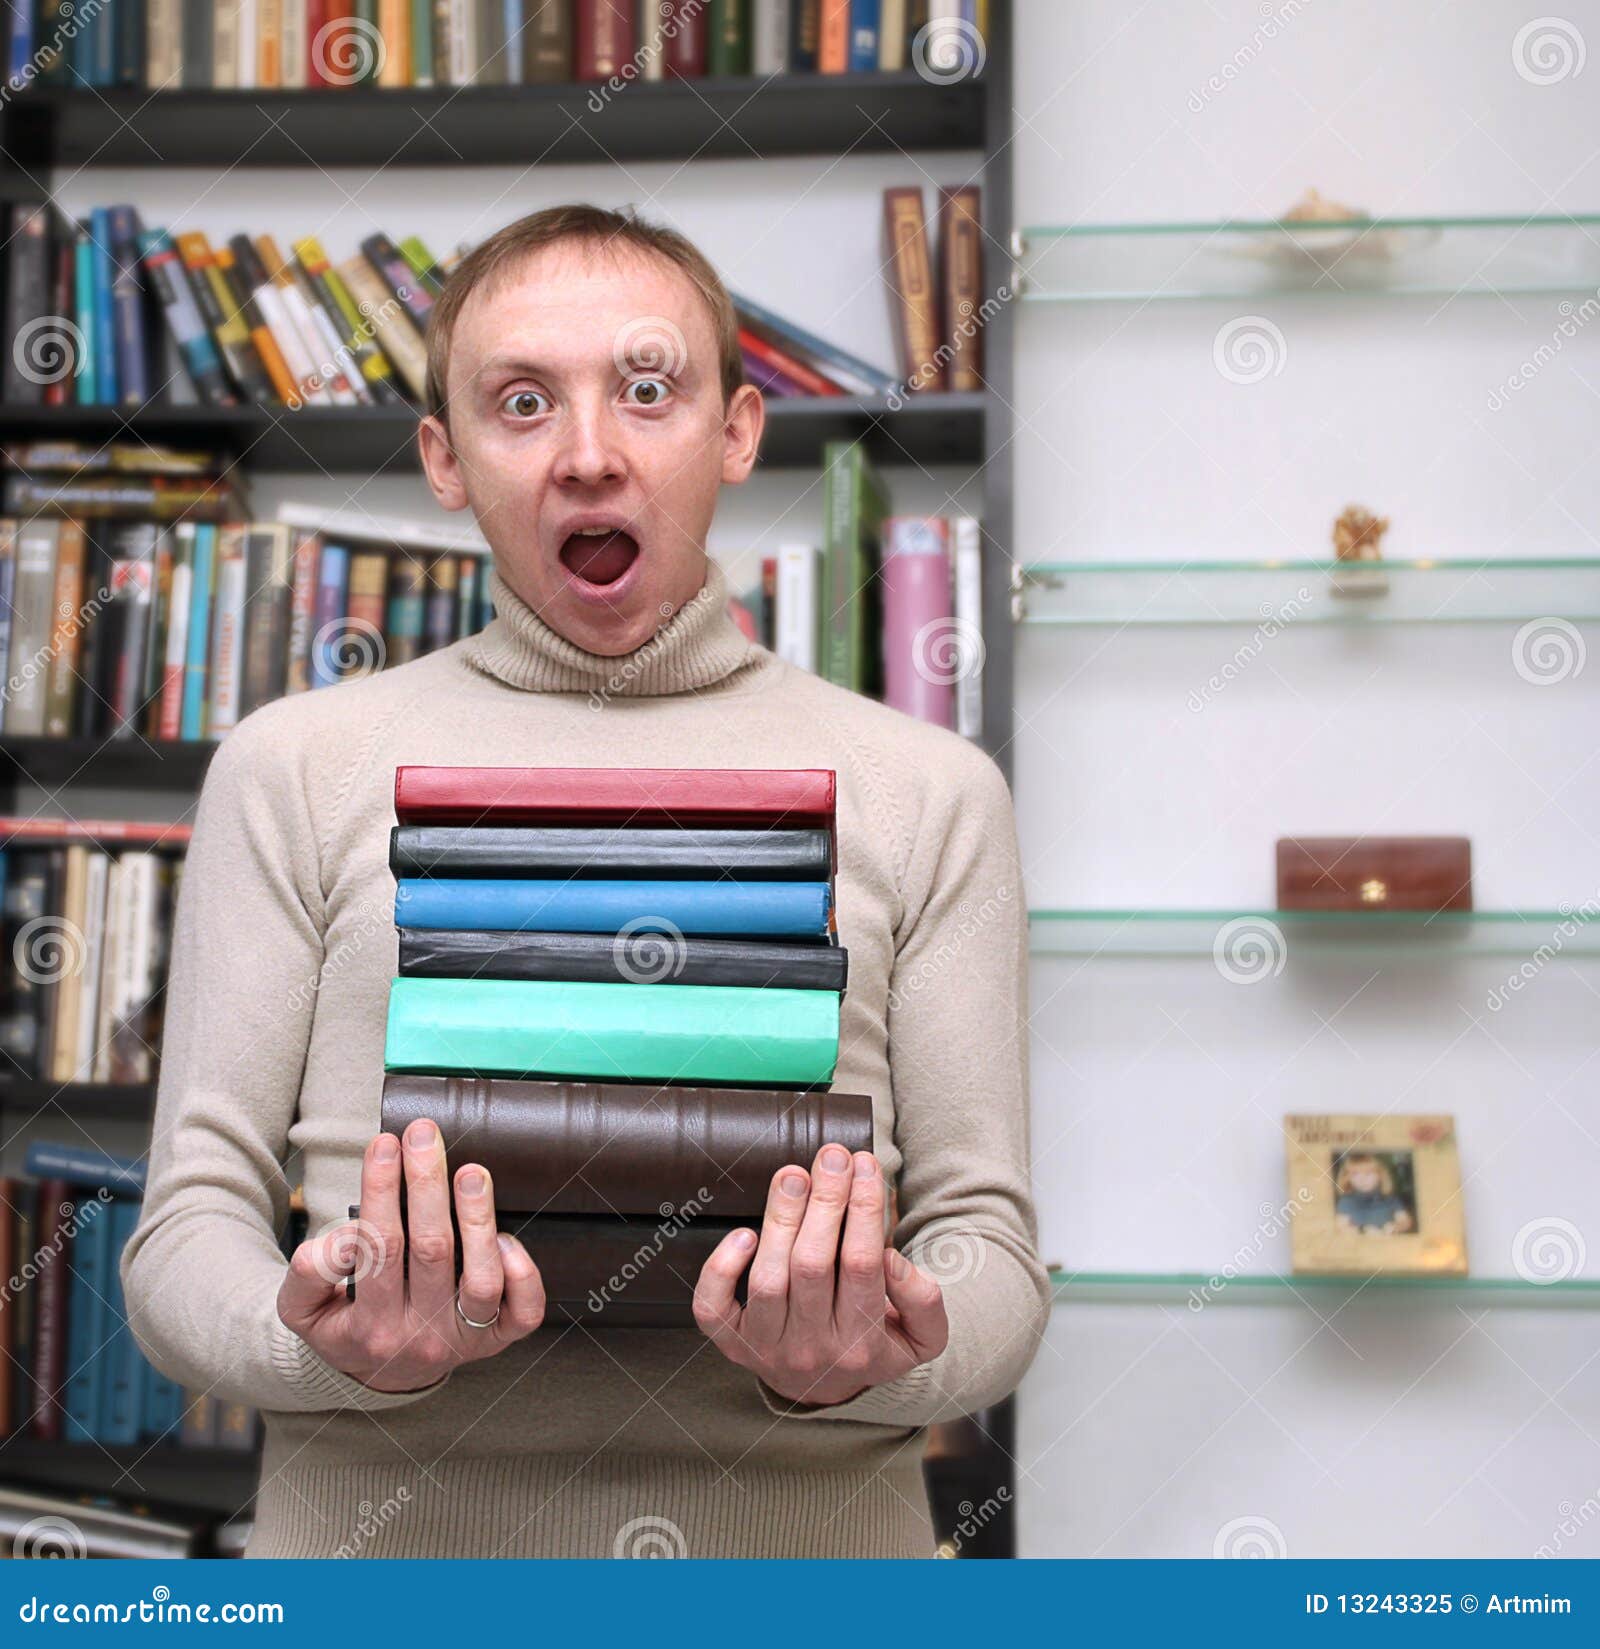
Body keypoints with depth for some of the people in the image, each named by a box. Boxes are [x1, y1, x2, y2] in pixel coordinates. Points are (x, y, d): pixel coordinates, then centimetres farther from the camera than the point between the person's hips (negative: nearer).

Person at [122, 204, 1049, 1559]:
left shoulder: (926, 790, 5)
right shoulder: (296, 768, 4)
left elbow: (988, 1241, 3)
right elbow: (190, 1235, 2)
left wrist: (862, 1367, -17)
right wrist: (340, 1349, -17)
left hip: (805, 1527, 1)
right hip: (391, 1536, 0)